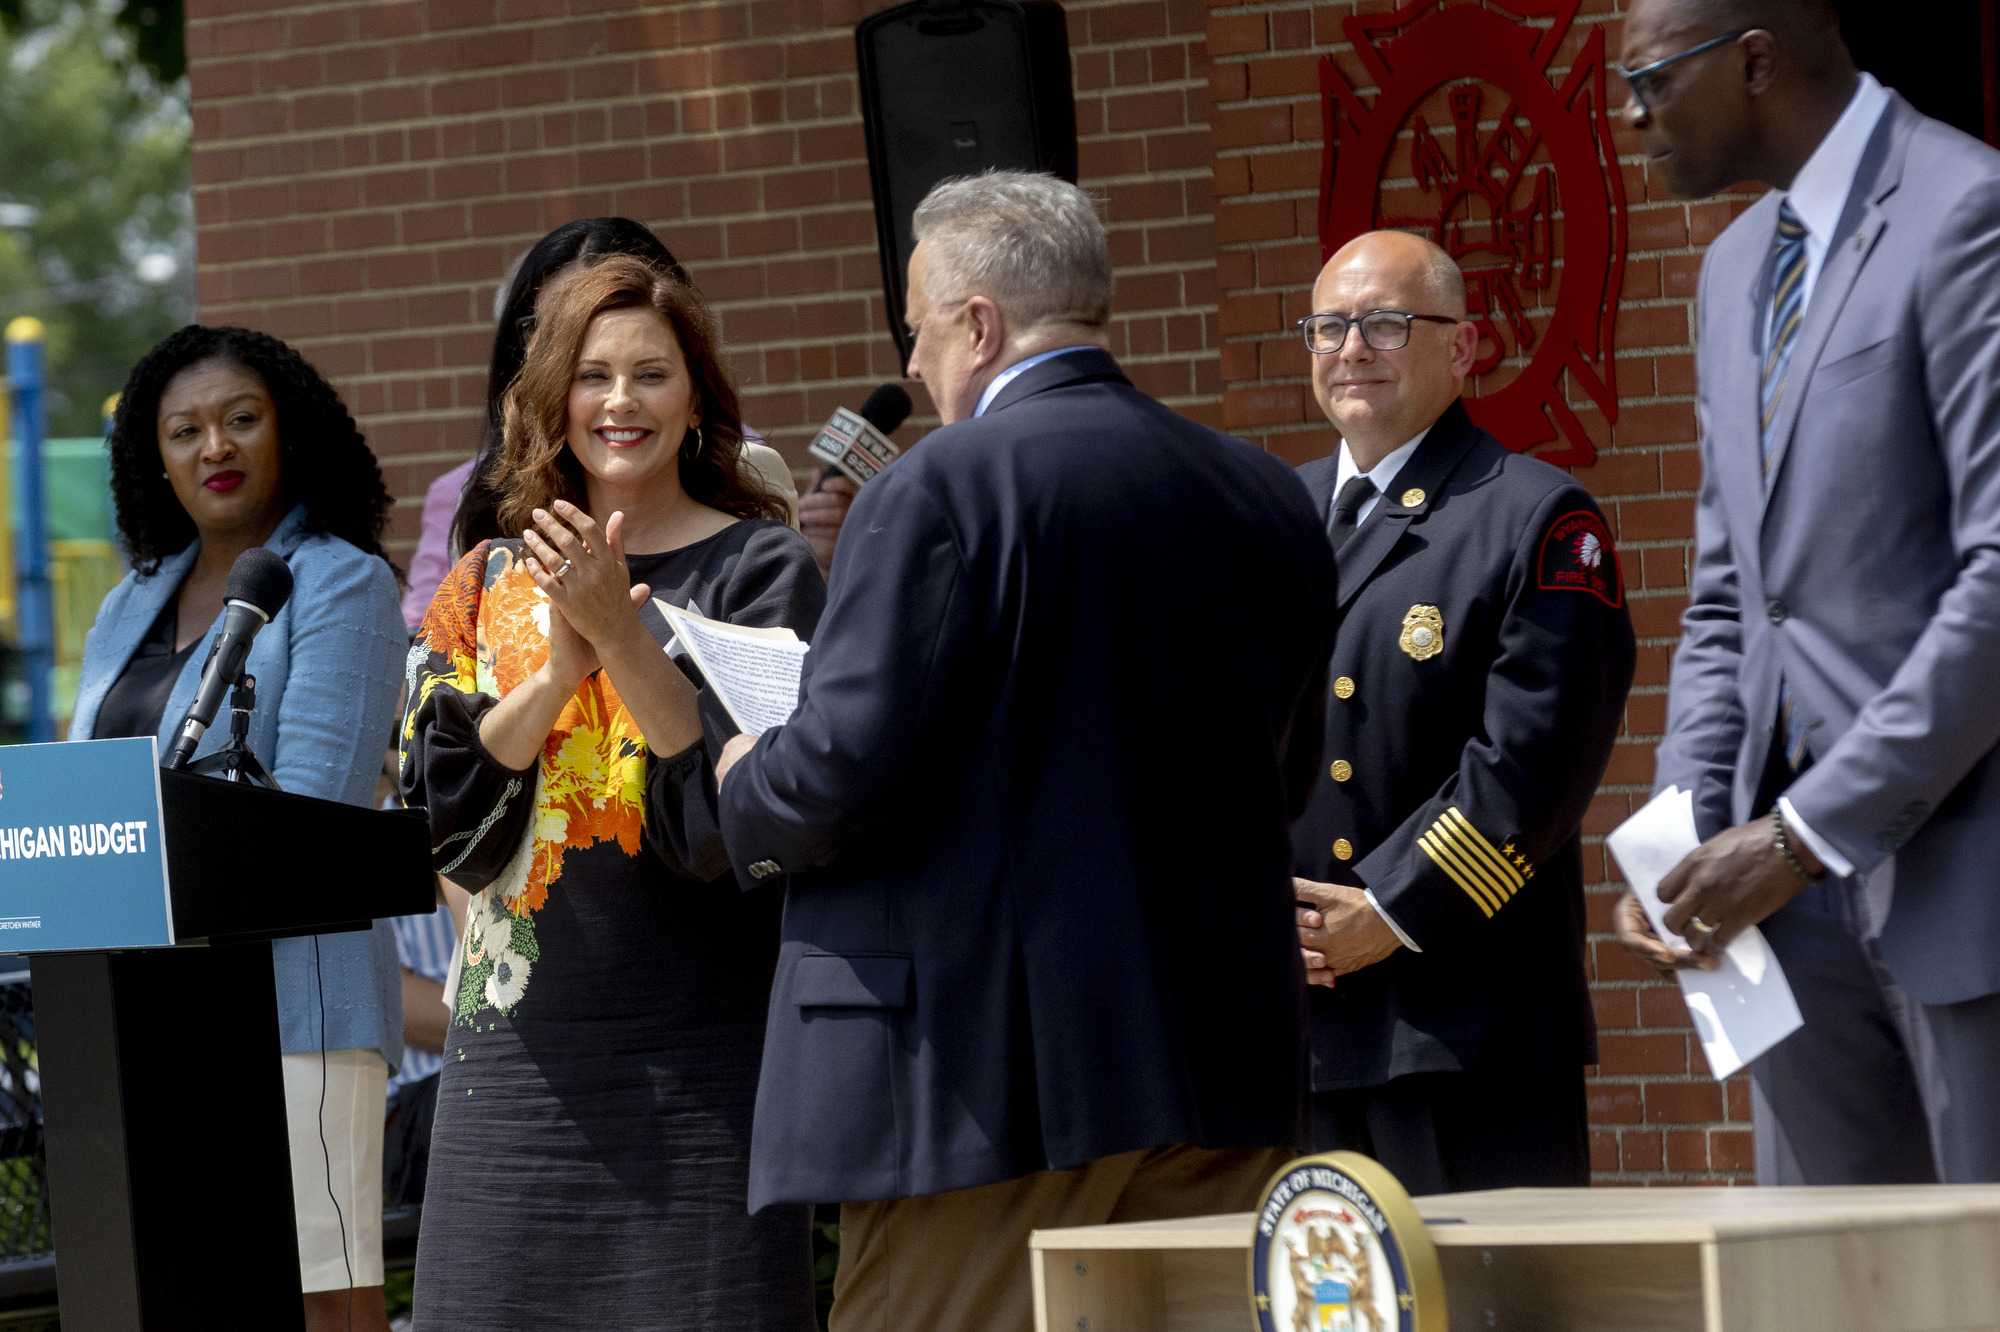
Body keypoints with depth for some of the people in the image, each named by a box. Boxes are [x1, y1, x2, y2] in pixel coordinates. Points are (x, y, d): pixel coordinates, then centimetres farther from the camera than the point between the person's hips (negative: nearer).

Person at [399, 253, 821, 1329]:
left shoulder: (758, 570, 1)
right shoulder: (488, 586, 12)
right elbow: (440, 807, 1)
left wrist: (622, 636, -21)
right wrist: (557, 670, -14)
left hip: (696, 1058, -3)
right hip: (525, 1051, 4)